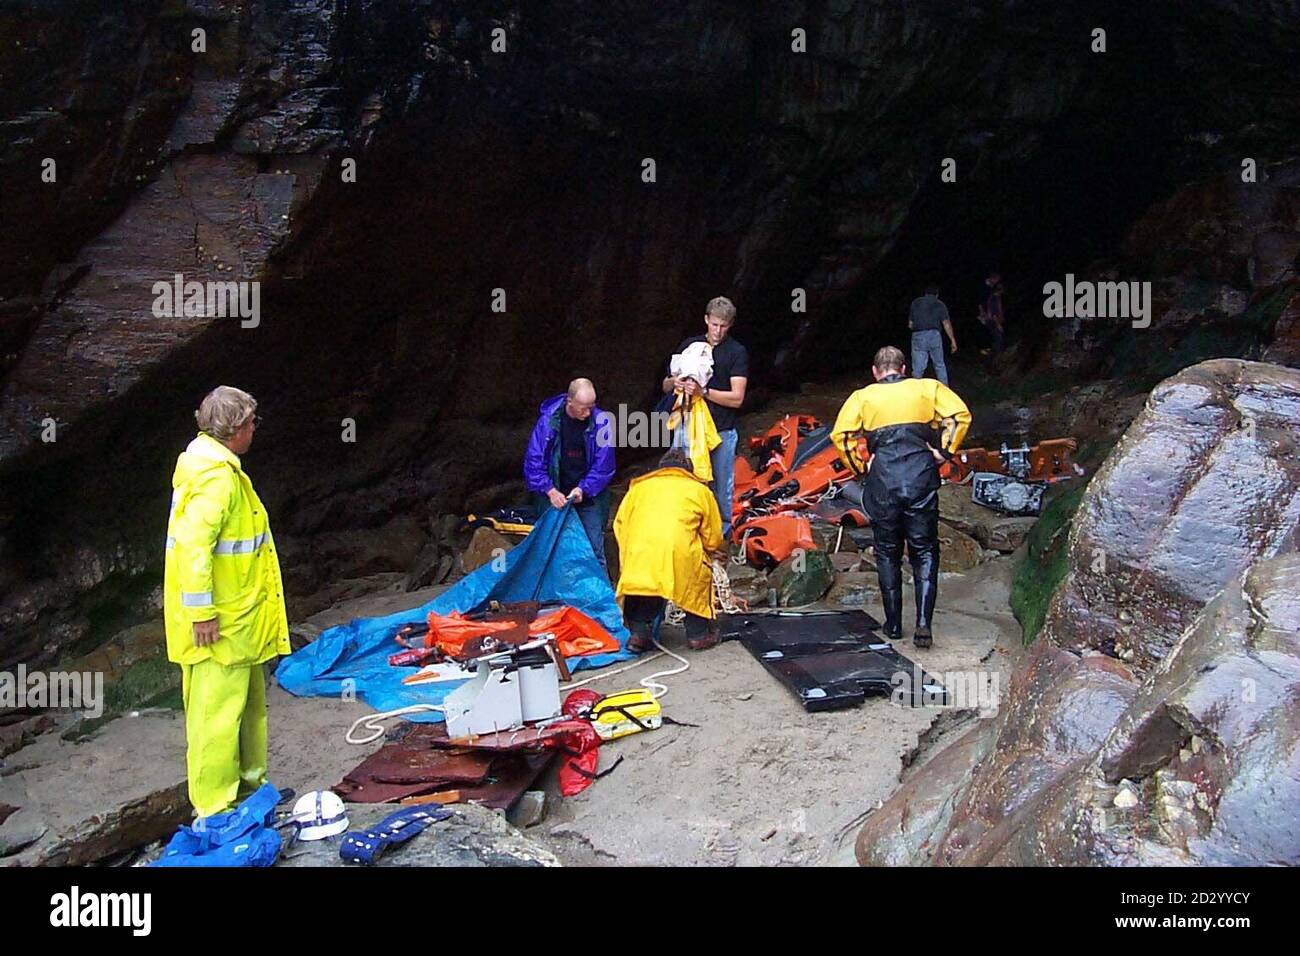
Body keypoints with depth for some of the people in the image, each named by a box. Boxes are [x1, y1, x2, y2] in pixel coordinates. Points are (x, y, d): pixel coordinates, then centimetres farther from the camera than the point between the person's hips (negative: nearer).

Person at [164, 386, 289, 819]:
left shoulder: (215, 466, 13)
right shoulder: (217, 476, -20)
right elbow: (194, 544, -28)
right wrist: (201, 611, -25)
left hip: (237, 618, 11)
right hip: (221, 622, -11)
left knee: (248, 702, 21)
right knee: (217, 710, -1)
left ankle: (248, 782, 35)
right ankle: (216, 807, 9)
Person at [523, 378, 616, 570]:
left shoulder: (601, 421, -11)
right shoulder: (549, 419, -11)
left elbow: (603, 464, -6)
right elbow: (533, 459, -6)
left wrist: (583, 489, -15)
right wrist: (550, 490, -14)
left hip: (589, 495, 0)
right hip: (555, 496, 0)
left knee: (594, 546, -1)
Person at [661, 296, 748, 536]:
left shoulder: (737, 352, -2)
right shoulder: (690, 345, 9)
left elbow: (737, 398, -10)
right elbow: (666, 387, 13)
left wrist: (703, 391, -22)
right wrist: (674, 382, -11)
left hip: (722, 430, -3)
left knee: (721, 487, 6)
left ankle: (722, 533, 19)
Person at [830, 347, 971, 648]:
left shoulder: (862, 397, 13)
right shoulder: (927, 387, 15)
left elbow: (840, 435, -2)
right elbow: (960, 414, 0)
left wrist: (860, 468, 7)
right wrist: (944, 452, 5)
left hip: (882, 481, 0)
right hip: (922, 478, 0)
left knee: (887, 553, 14)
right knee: (924, 551, 8)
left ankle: (893, 624, 18)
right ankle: (923, 622, -6)